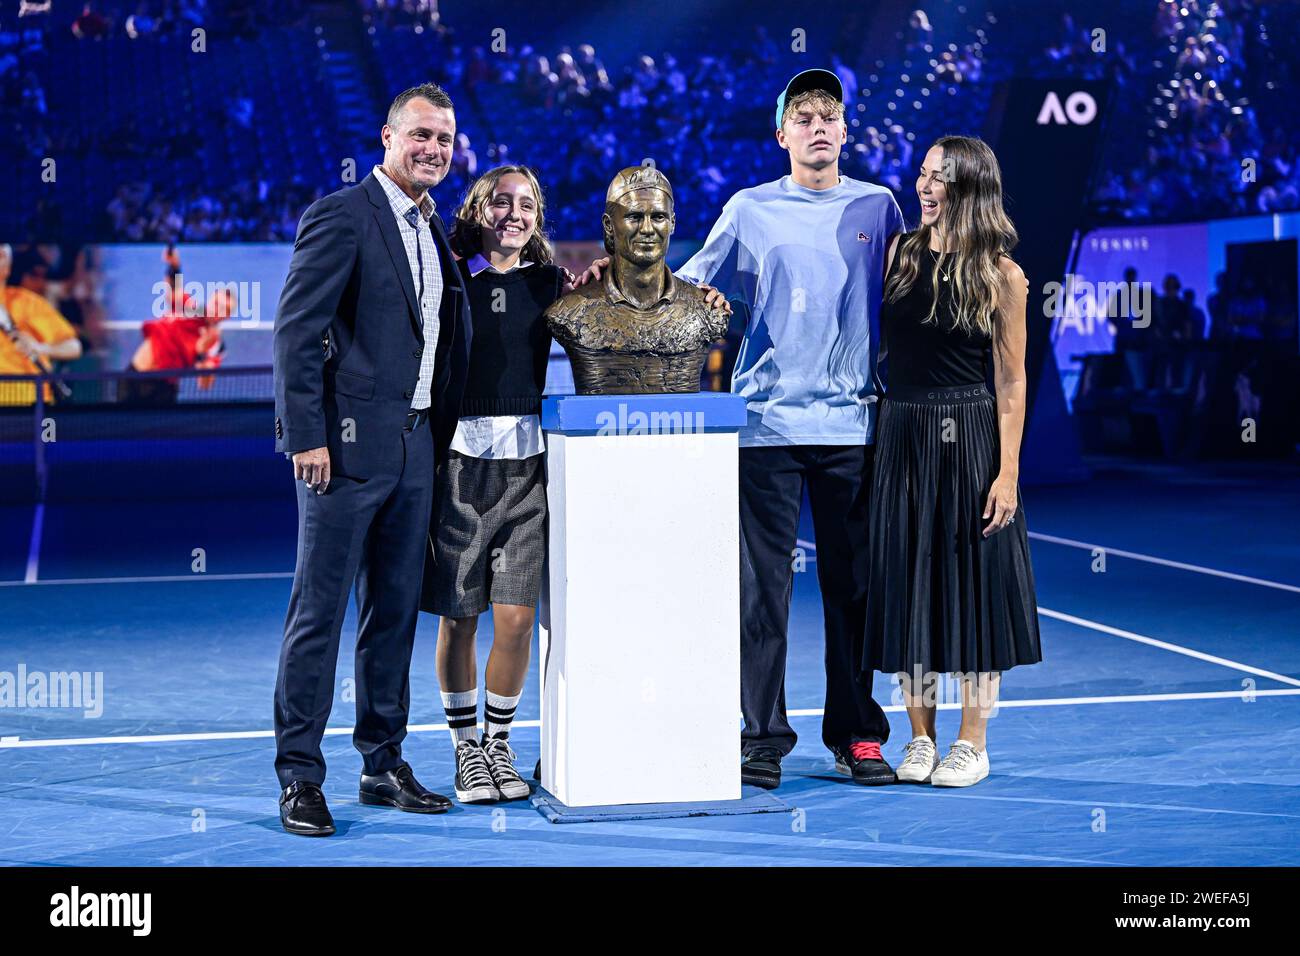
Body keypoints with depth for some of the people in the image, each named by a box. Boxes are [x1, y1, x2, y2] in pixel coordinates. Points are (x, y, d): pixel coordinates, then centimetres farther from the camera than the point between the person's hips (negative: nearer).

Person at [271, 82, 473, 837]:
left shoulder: (434, 230, 16)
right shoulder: (342, 216, -8)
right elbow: (297, 331, -13)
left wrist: (440, 434, 10)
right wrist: (307, 435, -17)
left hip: (416, 447, 8)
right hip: (348, 442, -7)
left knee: (396, 611, 12)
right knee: (319, 611, -2)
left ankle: (384, 764, 21)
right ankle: (300, 776, 3)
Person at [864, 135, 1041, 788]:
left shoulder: (1000, 276, -4)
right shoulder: (898, 255, 7)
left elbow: (1011, 383, -5)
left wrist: (1008, 472, -12)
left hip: (968, 440, -4)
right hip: (901, 435, 4)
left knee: (971, 583, 1)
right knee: (906, 583, 6)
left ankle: (972, 743, 11)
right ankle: (921, 740, 16)